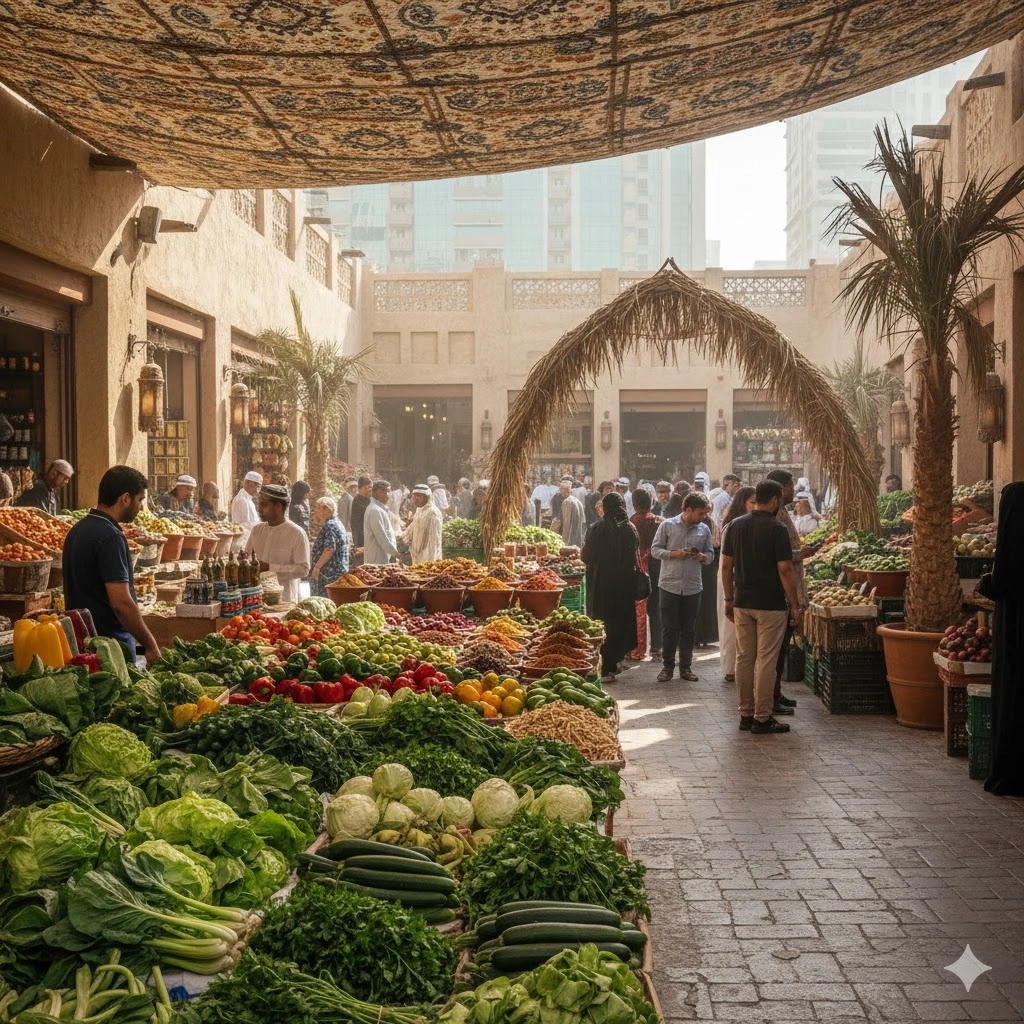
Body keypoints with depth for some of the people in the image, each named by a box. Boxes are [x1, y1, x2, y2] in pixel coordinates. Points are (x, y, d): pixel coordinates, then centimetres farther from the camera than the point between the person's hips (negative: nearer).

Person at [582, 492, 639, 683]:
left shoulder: (598, 528, -9)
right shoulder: (629, 529, -4)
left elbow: (586, 557, -5)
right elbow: (635, 557, -3)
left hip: (601, 583, -2)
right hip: (624, 585, 2)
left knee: (602, 624, 7)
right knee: (620, 622, 11)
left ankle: (605, 669, 8)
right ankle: (613, 665, 14)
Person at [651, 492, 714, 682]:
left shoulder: (704, 530, 6)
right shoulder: (668, 525, -3)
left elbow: (710, 554, 13)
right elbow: (655, 549, -1)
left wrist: (703, 557, -10)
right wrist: (675, 554, -16)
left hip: (693, 587, 3)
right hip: (669, 585, -3)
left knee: (688, 629, 9)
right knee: (669, 628, 2)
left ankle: (686, 667, 18)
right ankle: (667, 666, 13)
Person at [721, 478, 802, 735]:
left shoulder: (736, 525, 5)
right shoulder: (777, 529, -12)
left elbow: (726, 565, 7)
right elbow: (785, 570, -15)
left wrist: (729, 599, 14)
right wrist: (795, 606, -8)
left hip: (742, 603, 6)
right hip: (771, 605, -6)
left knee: (744, 658, 10)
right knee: (766, 661, -1)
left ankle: (746, 715, 16)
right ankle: (762, 718, 2)